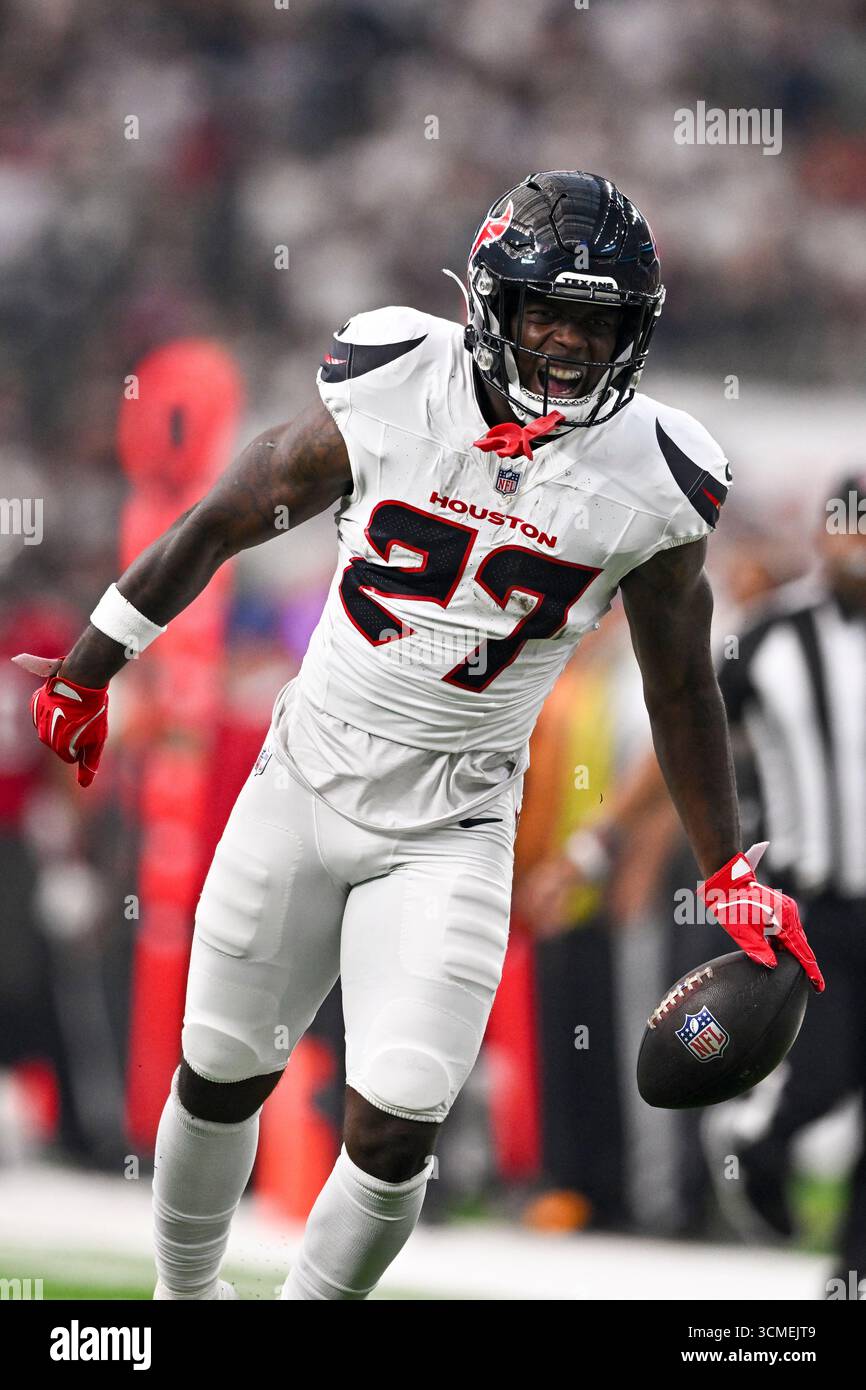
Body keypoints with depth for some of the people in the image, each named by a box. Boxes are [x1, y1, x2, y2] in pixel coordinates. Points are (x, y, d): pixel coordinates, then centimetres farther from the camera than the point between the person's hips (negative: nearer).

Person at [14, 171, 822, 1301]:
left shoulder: (651, 483, -10)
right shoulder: (395, 398, -12)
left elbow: (681, 686, 5)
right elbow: (219, 526, 2)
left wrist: (731, 876, 10)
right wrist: (86, 674, 11)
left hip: (452, 829, -1)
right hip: (306, 781, 1)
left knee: (394, 1133, -12)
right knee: (222, 1073, 14)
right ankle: (185, 1290, 39)